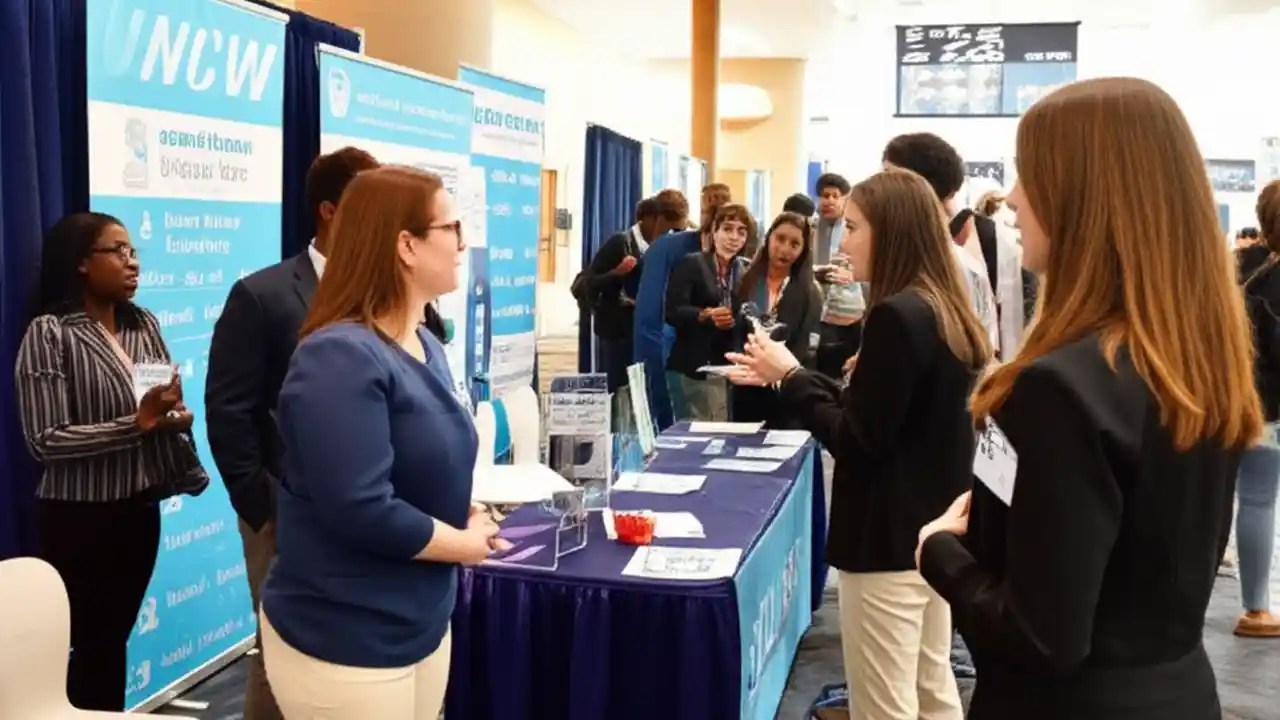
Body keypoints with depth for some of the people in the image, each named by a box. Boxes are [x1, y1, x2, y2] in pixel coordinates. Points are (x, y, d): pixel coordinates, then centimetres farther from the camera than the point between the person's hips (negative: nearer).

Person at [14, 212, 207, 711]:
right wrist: (134, 425, -21)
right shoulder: (49, 333, -11)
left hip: (140, 510, 5)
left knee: (116, 637, 16)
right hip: (81, 518, -5)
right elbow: (46, 440, -16)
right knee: (92, 643, 9)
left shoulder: (144, 325, 5)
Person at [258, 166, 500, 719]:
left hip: (424, 622, 9)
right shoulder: (340, 355, -22)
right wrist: (464, 544, -13)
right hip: (346, 641, -8)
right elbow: (361, 509, -28)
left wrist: (465, 515, -4)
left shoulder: (426, 344, 7)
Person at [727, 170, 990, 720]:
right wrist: (792, 377, 9)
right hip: (930, 530, 10)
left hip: (887, 540, -10)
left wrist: (790, 378, -8)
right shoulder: (944, 310, 8)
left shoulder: (897, 315, -20)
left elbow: (857, 441, -18)